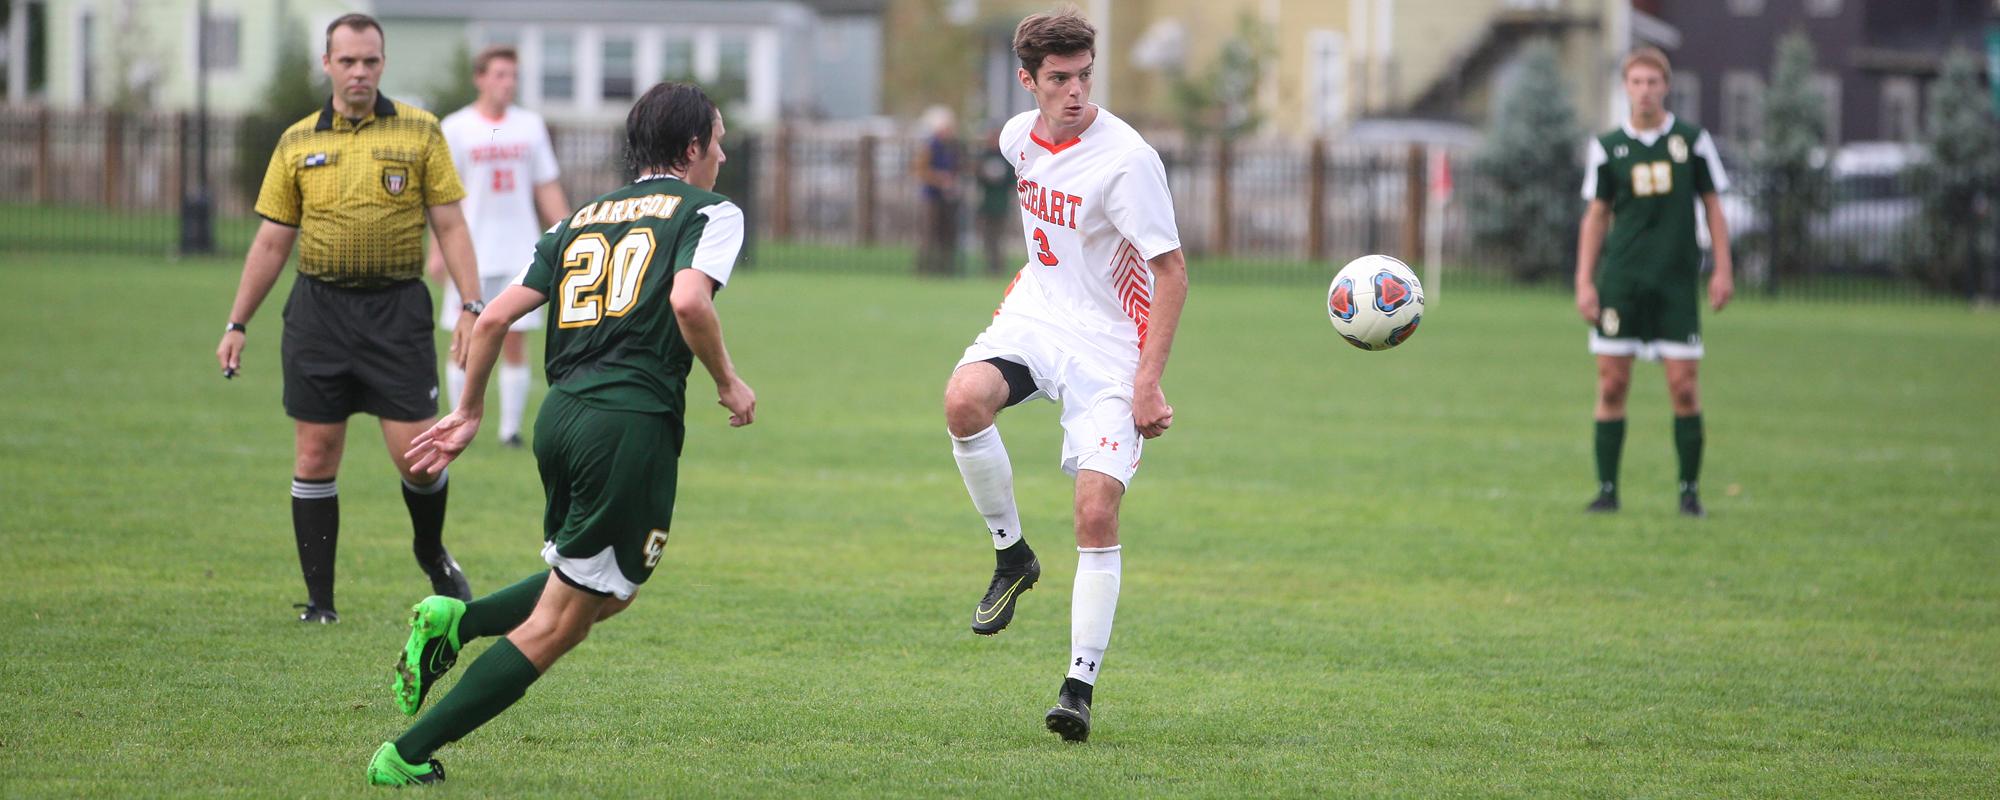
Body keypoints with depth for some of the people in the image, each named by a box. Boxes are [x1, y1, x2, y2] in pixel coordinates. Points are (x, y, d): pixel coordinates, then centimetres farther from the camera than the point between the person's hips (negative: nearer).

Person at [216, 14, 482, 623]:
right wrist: (237, 325, 9)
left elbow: (450, 226, 1)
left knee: (416, 453, -6)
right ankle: (319, 600, 9)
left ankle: (432, 555, 24)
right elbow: (271, 241, 12)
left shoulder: (419, 132, 2)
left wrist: (471, 308, -9)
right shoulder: (297, 143, 7)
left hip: (397, 309, -2)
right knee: (314, 457, 1)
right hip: (319, 309, 2)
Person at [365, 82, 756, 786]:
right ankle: (406, 757, -3)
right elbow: (688, 300, -18)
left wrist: (469, 413, 23)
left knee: (608, 591, 26)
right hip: (634, 424, -7)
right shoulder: (709, 212, 2)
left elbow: (496, 317, 13)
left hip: (562, 414, 7)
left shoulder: (583, 218, 19)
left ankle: (453, 621, 6)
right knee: (556, 626, 0)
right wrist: (728, 384, -4)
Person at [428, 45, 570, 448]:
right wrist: (438, 250, -8)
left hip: (519, 251, 2)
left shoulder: (530, 125, 8)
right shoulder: (455, 128, -1)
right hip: (472, 253, -2)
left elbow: (547, 189, 11)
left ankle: (511, 427, 5)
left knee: (515, 342, -1)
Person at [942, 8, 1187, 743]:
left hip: (1109, 344, -5)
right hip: (1036, 313, 5)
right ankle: (1011, 555, -5)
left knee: (1096, 512, -13)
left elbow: (1171, 272, -15)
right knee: (964, 400, -28)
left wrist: (1147, 384, -19)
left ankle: (1080, 685, -4)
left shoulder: (1127, 159, -18)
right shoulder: (1019, 137, 2)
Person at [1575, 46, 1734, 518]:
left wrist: (1723, 270, 0)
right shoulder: (1607, 146, 6)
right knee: (1612, 382, -2)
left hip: (1677, 280, -1)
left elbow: (1713, 206, 8)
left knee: (1683, 385, -4)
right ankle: (1607, 489, 5)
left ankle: (1690, 491, 6)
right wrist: (1584, 281, 2)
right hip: (1621, 279, 1)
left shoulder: (1692, 140, 4)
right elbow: (1596, 215, 10)